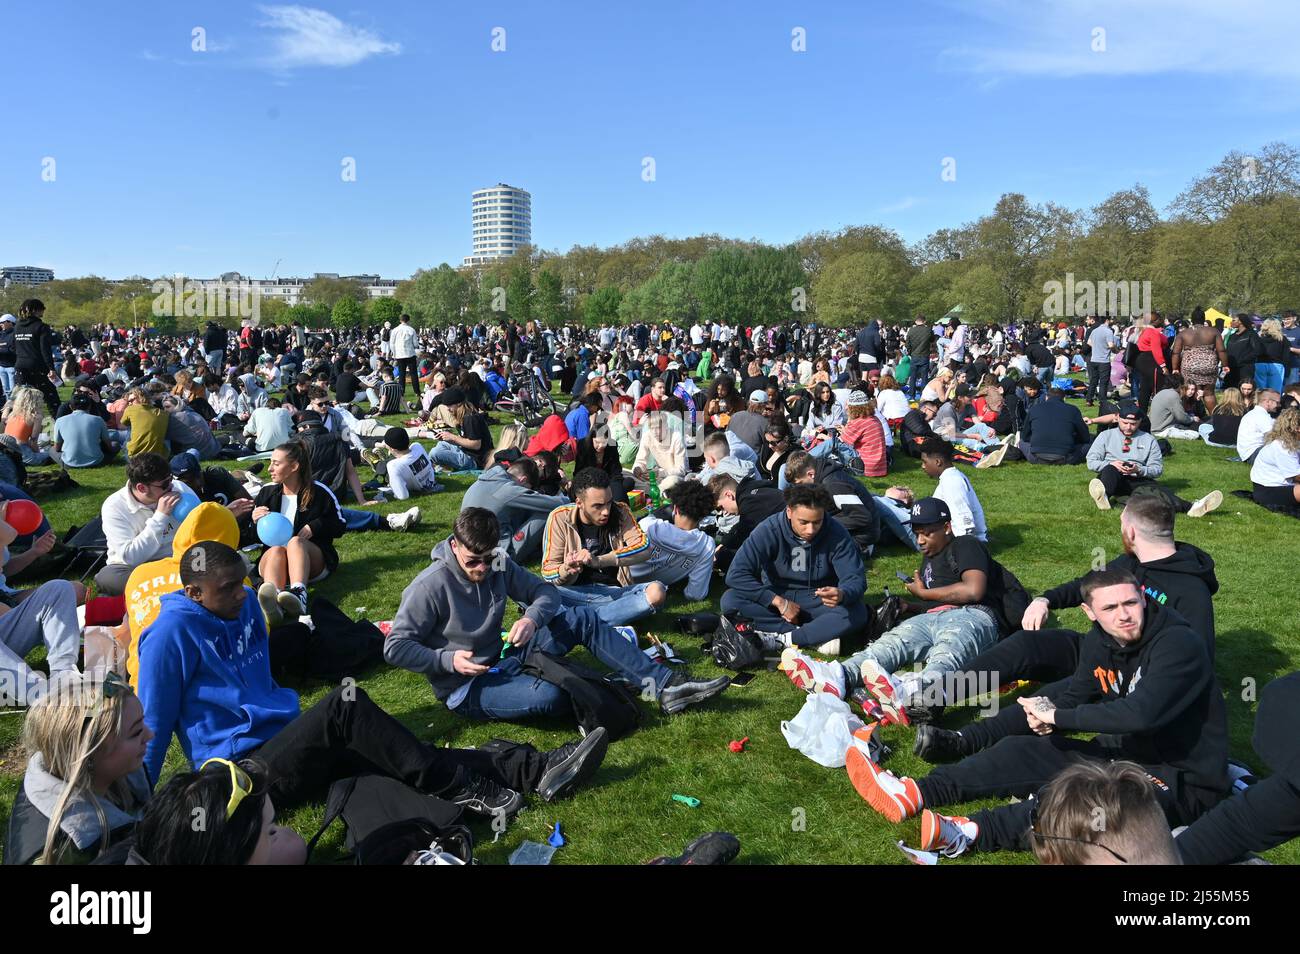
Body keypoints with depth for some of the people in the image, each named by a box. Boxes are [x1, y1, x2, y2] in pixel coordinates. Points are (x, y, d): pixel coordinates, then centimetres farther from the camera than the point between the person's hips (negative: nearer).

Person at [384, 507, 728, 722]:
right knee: (549, 695, -37)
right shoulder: (430, 587, -20)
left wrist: (531, 619, -19)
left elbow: (545, 592, 3)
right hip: (466, 688, -7)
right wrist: (448, 660, -27)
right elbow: (395, 648, -17)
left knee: (583, 619, -8)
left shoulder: (499, 565, -1)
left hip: (502, 659, 7)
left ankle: (665, 684, -10)